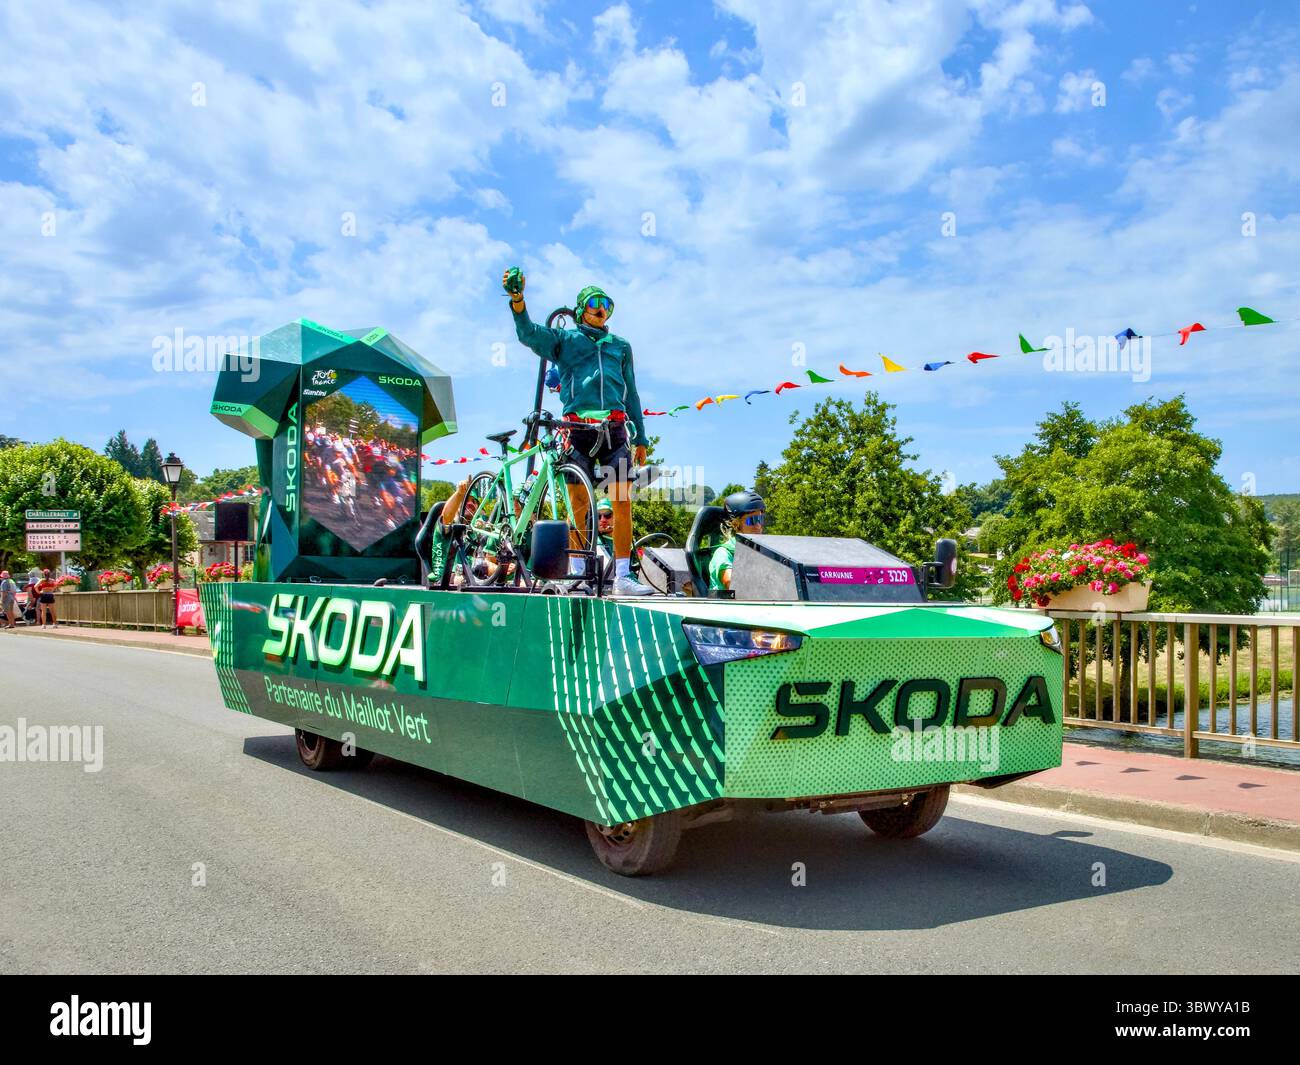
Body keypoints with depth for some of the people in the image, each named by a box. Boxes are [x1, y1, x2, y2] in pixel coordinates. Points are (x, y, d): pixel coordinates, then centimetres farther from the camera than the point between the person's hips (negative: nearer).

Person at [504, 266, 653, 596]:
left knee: (623, 502, -7)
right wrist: (517, 296, -22)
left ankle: (623, 575, -5)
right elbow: (529, 334, -4)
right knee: (578, 505, -2)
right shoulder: (565, 339, 15)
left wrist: (641, 439, 20)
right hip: (578, 429, -2)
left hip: (615, 429, 2)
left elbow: (631, 393, 25)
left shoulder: (620, 345, 23)